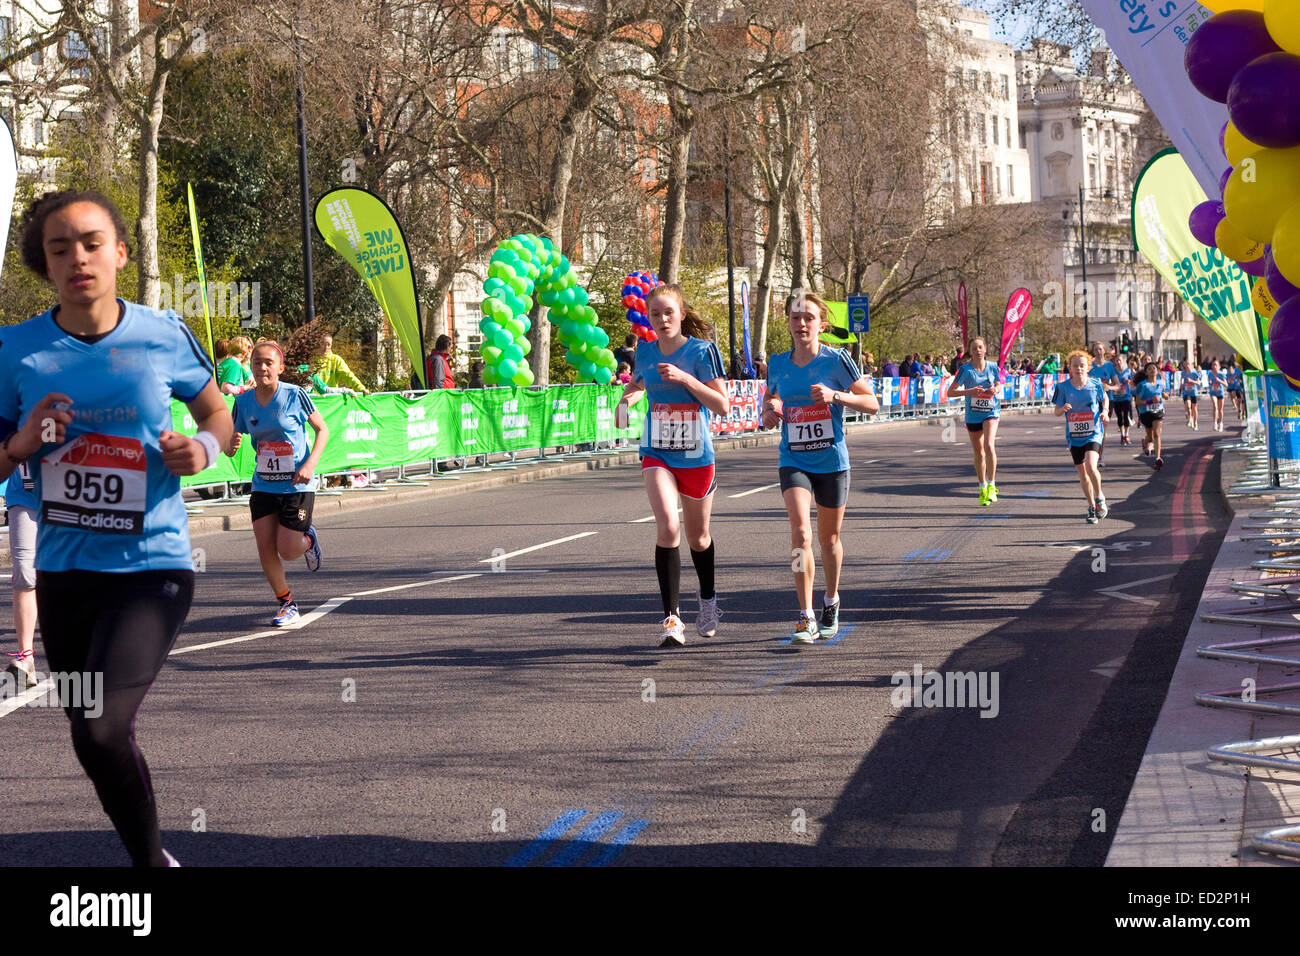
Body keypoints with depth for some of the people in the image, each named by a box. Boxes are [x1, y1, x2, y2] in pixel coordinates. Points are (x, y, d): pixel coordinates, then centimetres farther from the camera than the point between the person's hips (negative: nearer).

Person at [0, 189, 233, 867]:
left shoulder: (164, 335, -6)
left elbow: (217, 413, 12)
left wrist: (202, 448, -11)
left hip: (152, 564, -3)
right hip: (62, 572, 4)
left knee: (101, 731, -22)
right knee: (94, 741, 15)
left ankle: (148, 857, 1)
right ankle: (152, 859, 39)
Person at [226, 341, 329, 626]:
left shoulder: (295, 395, -11)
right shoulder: (244, 402, -1)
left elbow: (322, 430, -1)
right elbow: (230, 448, 6)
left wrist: (310, 464, -14)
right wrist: (231, 445, -19)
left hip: (297, 485, -3)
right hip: (263, 485, 3)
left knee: (288, 551, -4)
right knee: (265, 549, -4)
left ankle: (308, 539, 32)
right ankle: (287, 604, 17)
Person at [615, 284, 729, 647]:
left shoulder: (703, 350, -8)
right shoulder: (645, 352, 3)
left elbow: (722, 405, -12)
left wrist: (685, 378, -23)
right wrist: (627, 398, 3)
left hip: (696, 456, -1)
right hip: (656, 454, 1)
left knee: (698, 537, 14)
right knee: (667, 525, -21)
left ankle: (708, 599, 44)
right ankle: (671, 617, -20)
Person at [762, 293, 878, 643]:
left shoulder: (836, 360, -7)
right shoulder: (778, 364, 3)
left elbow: (872, 404, -6)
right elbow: (769, 398, 21)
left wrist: (836, 395, -22)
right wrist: (769, 413, -2)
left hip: (832, 462, -1)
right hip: (793, 462, 1)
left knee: (829, 538, 13)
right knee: (801, 533, -18)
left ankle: (831, 601, 39)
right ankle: (806, 618, -17)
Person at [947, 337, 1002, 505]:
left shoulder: (993, 367, 0)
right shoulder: (965, 369, -7)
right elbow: (950, 392, -8)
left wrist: (995, 390, -7)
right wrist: (969, 391, -23)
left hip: (990, 413, 0)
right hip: (972, 416, 1)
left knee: (989, 445, -23)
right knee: (979, 453, 11)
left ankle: (991, 485, -17)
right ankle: (982, 487, 29)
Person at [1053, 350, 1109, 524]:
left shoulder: (1095, 384, -4)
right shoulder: (1063, 387, -4)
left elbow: (1104, 398, 16)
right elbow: (1057, 411, 2)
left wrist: (1105, 410, -4)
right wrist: (1063, 408, -21)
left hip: (1093, 433, -2)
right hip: (1074, 436, 2)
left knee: (1090, 467, -24)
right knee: (1082, 474, 9)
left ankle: (1100, 499, 1)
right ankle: (1092, 507, 27)